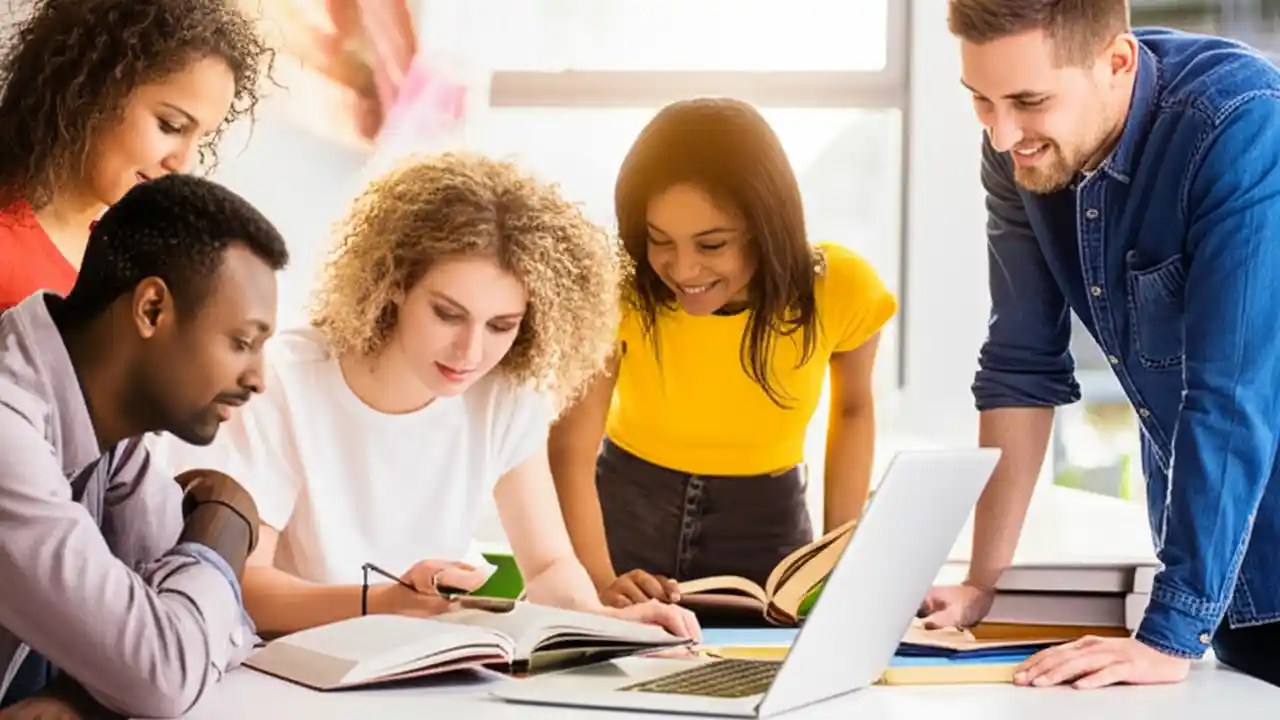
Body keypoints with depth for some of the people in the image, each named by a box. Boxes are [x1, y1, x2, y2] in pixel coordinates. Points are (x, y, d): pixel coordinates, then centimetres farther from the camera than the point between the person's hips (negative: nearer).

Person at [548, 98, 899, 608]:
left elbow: (854, 409, 3)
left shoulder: (840, 287, -18)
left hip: (766, 525, 2)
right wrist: (599, 581, -37)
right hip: (627, 512, -2)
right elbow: (570, 452, -23)